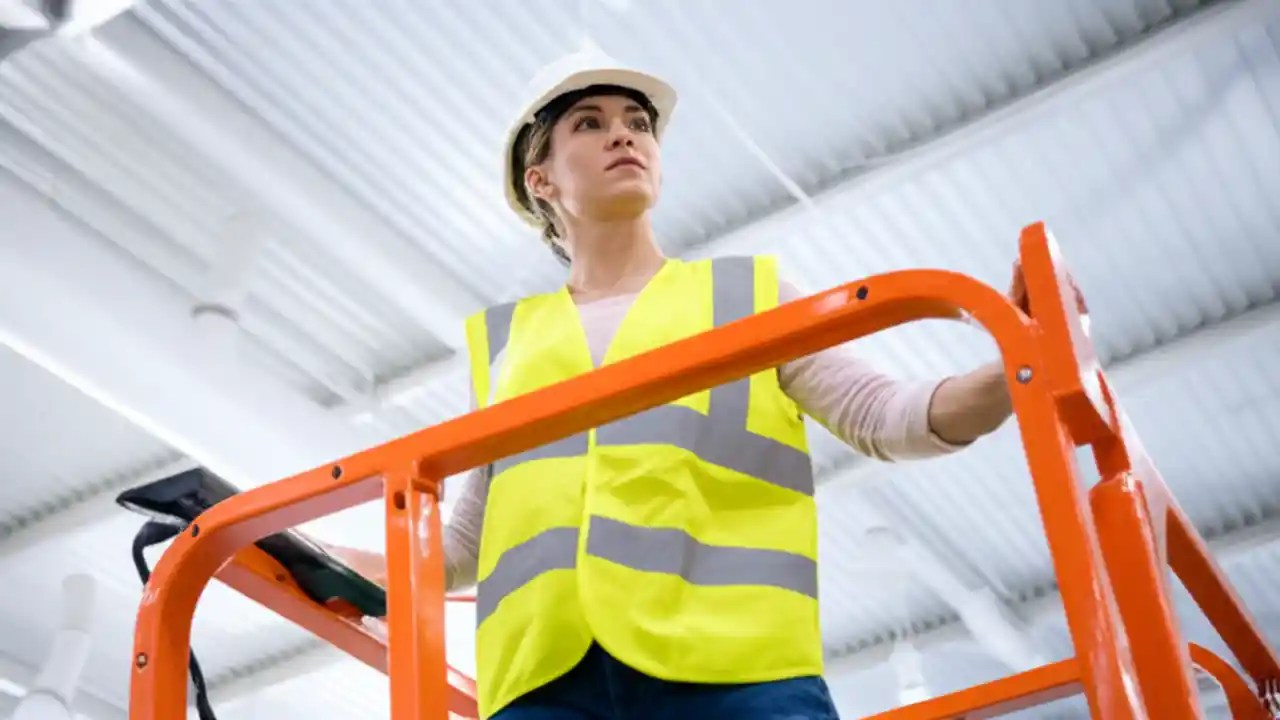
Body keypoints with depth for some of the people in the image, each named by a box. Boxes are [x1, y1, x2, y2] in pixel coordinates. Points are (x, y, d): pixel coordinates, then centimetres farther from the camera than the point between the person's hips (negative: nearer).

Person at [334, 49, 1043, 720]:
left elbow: (879, 416, 10)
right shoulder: (501, 342, 24)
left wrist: (1013, 373, -8)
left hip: (735, 659, -1)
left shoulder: (749, 292, 20)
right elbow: (469, 538, 25)